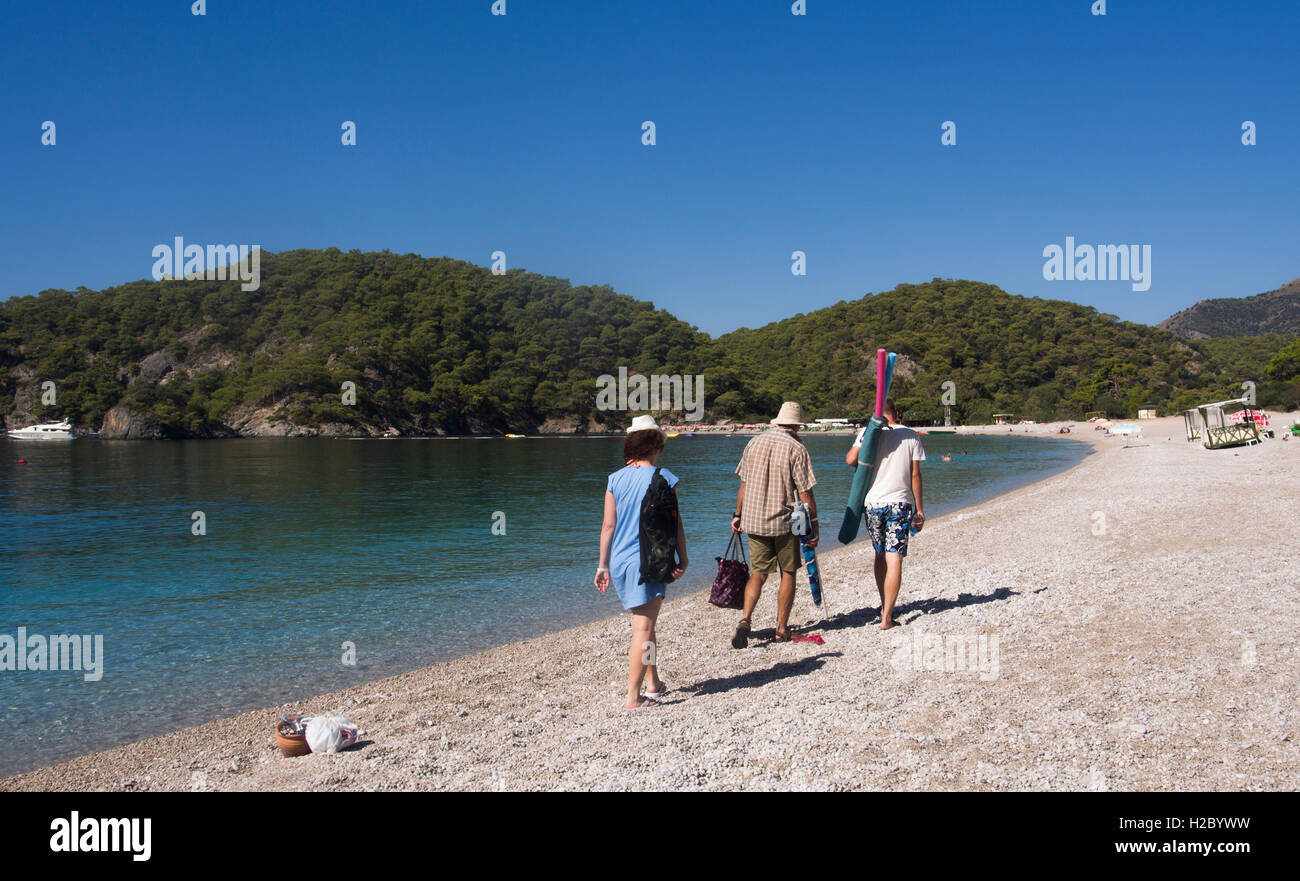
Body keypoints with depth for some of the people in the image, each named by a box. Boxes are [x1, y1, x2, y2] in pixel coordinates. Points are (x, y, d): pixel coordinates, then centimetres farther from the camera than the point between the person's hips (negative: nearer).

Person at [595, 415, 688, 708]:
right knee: (643, 629, 0)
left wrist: (603, 566, 10)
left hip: (619, 562, 5)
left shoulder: (615, 479, 2)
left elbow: (608, 526, 3)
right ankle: (633, 697, 1)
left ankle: (653, 683, 32)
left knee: (645, 624, 21)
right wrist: (683, 560, 5)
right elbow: (674, 523, -5)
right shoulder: (663, 478, -8)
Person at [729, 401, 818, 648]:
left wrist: (738, 514, 20)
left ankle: (745, 620, -13)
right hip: (785, 522, -4)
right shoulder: (797, 449, -10)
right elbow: (805, 493, -11)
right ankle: (781, 629, 14)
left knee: (758, 573, 8)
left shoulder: (754, 443, 5)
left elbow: (744, 483, 11)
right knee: (788, 573, 11)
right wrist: (813, 527, -6)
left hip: (754, 520, 4)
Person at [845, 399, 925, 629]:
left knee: (880, 555, 18)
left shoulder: (869, 432, -1)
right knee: (894, 559, -3)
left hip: (873, 501, 1)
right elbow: (915, 474, 3)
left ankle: (884, 606, 28)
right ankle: (887, 617, -9)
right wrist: (919, 509, 9)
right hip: (900, 503, -1)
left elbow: (850, 459, -11)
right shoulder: (911, 436, 3)